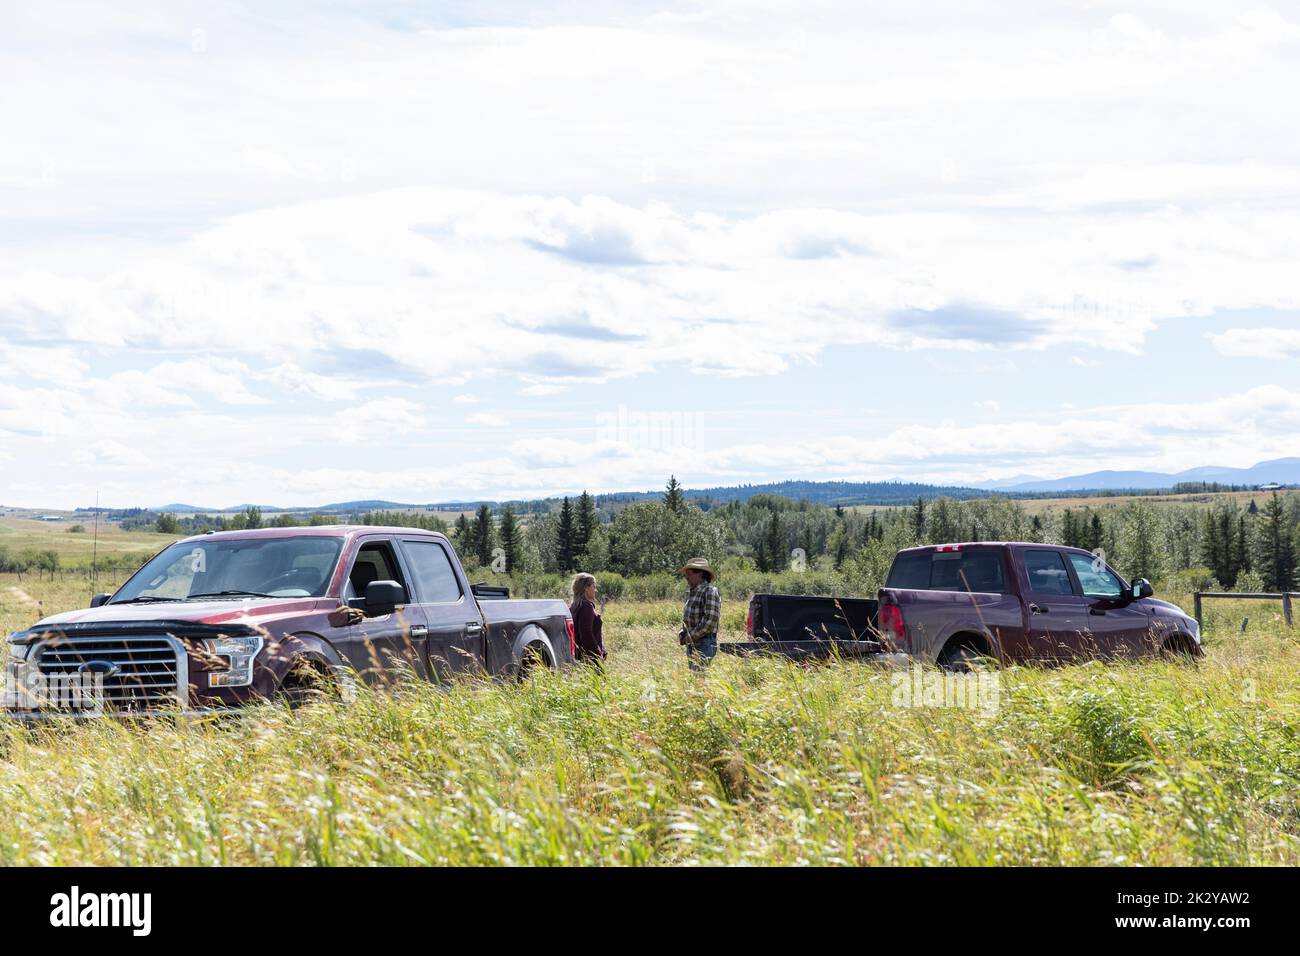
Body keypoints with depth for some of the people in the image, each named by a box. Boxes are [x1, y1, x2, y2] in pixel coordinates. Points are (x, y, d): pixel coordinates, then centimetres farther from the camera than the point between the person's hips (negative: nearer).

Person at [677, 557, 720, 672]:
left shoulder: (710, 591, -11)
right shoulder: (692, 593, 17)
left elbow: (710, 620, -19)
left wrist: (691, 636, -15)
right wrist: (682, 633, 8)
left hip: (704, 645, -9)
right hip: (691, 645, 9)